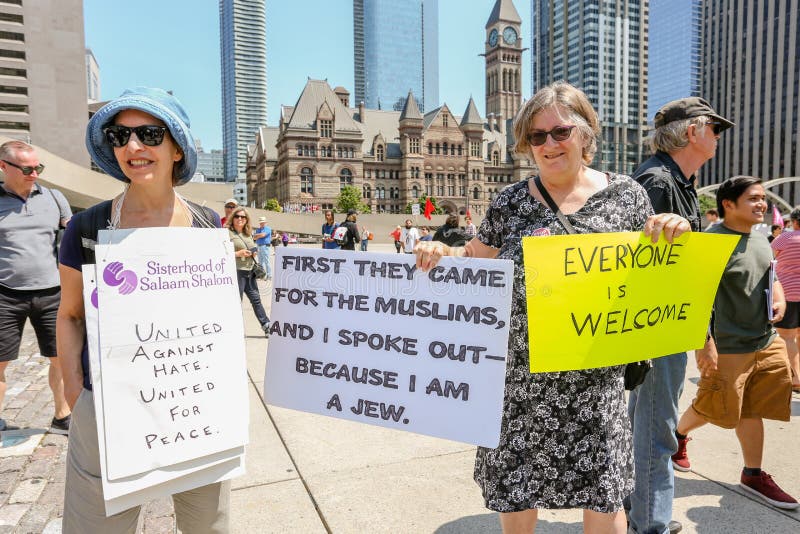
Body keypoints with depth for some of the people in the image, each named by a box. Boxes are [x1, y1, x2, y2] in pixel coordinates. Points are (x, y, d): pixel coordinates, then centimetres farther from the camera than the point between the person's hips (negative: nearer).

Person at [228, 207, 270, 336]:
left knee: (256, 299, 12)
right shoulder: (227, 233, -6)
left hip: (250, 271, 7)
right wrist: (238, 253, -20)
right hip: (236, 271, -7)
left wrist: (254, 253, 7)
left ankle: (266, 326, 17)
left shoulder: (248, 234, 17)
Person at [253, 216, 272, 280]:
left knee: (266, 261, -9)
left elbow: (263, 234, -17)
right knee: (260, 262, 11)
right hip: (259, 246, 8)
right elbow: (255, 238, 10)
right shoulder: (258, 229, 20)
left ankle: (269, 275, -7)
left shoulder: (268, 229, -2)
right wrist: (260, 236, -7)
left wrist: (256, 235, -2)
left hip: (265, 246, -8)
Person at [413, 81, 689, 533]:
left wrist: (673, 235, -11)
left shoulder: (626, 194, 1)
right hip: (521, 374, 1)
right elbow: (477, 258, 10)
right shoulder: (510, 204, 1)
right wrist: (442, 252, -10)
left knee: (603, 495, 12)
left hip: (595, 377, 0)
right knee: (514, 487, 13)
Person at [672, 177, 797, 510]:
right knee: (714, 409, 5)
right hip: (726, 348, -7)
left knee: (752, 411, 14)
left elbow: (772, 278, 25)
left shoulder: (761, 241, 9)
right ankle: (678, 434, 34)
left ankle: (753, 476, 27)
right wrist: (705, 342, -24)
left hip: (767, 342, 8)